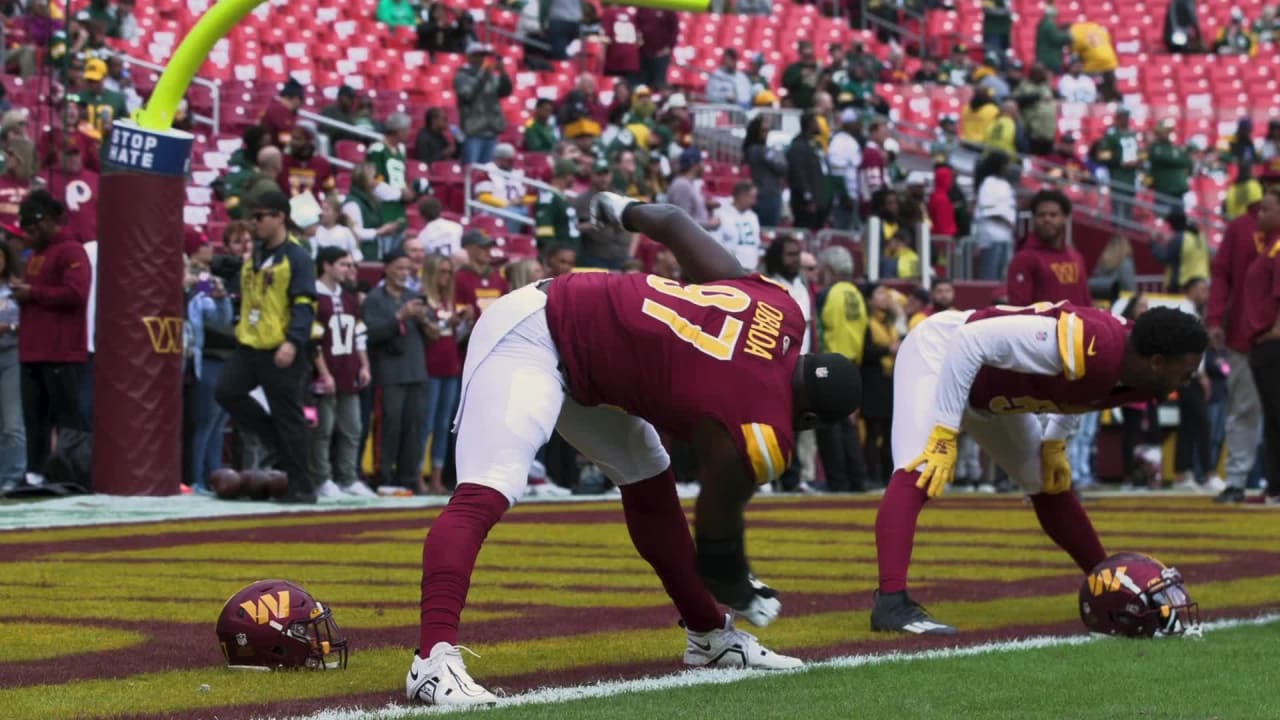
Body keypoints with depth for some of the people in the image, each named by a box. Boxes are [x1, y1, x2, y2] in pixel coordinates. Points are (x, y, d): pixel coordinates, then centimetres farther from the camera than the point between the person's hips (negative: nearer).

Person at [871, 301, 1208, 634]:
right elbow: (970, 340, -36)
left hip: (991, 392, 9)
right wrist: (944, 434, -34)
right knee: (919, 476, -28)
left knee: (1051, 487, 16)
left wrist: (1054, 445, 6)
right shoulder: (1089, 343, -38)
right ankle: (891, 603, -37)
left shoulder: (1140, 380, -11)